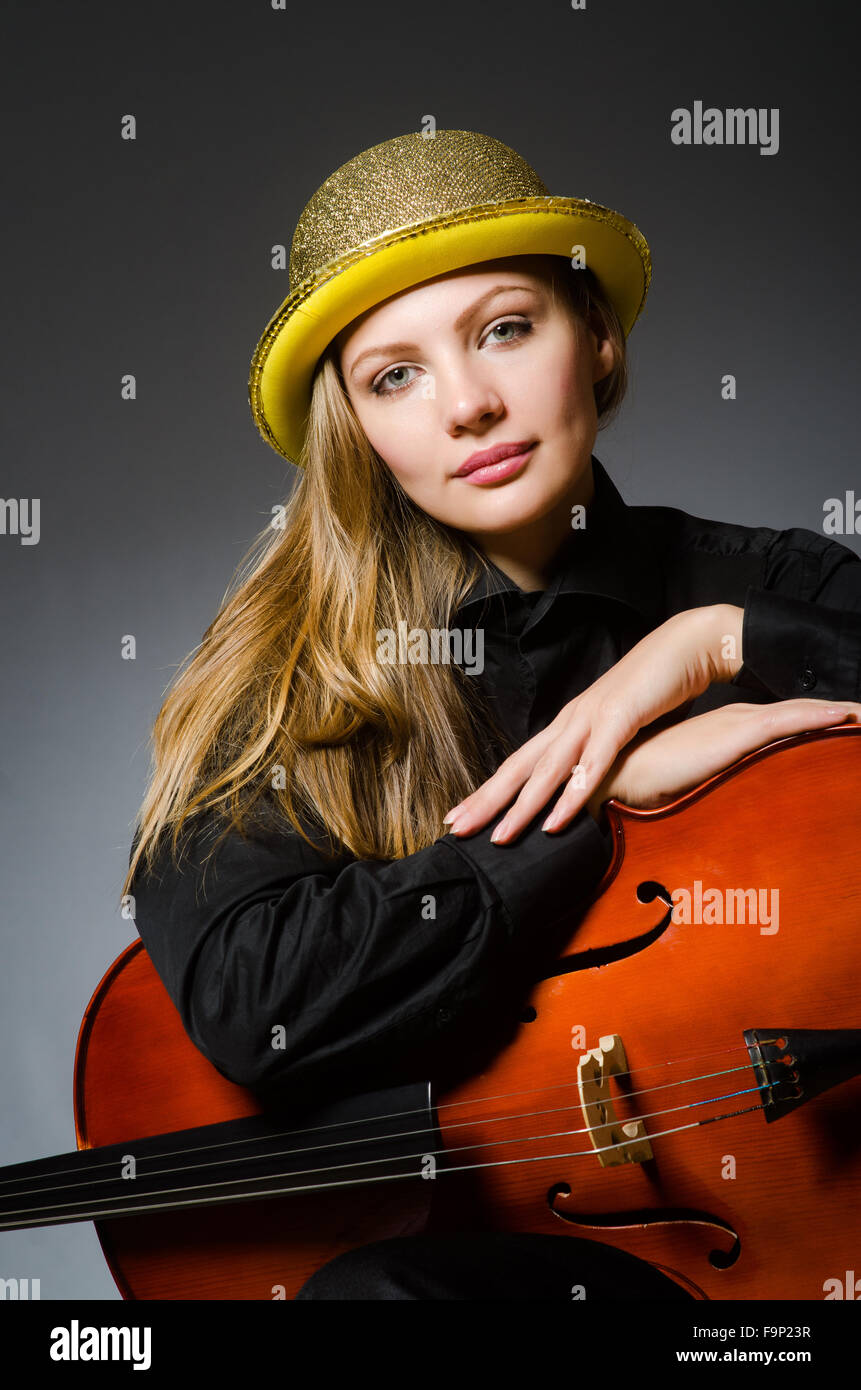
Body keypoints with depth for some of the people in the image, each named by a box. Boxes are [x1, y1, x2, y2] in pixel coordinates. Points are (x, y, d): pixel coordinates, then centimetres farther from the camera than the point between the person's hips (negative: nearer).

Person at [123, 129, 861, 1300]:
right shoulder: (282, 673, -5)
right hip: (461, 1233, -3)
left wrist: (726, 640, -12)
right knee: (370, 1289, -33)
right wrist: (615, 791, -17)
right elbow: (245, 1003, -21)